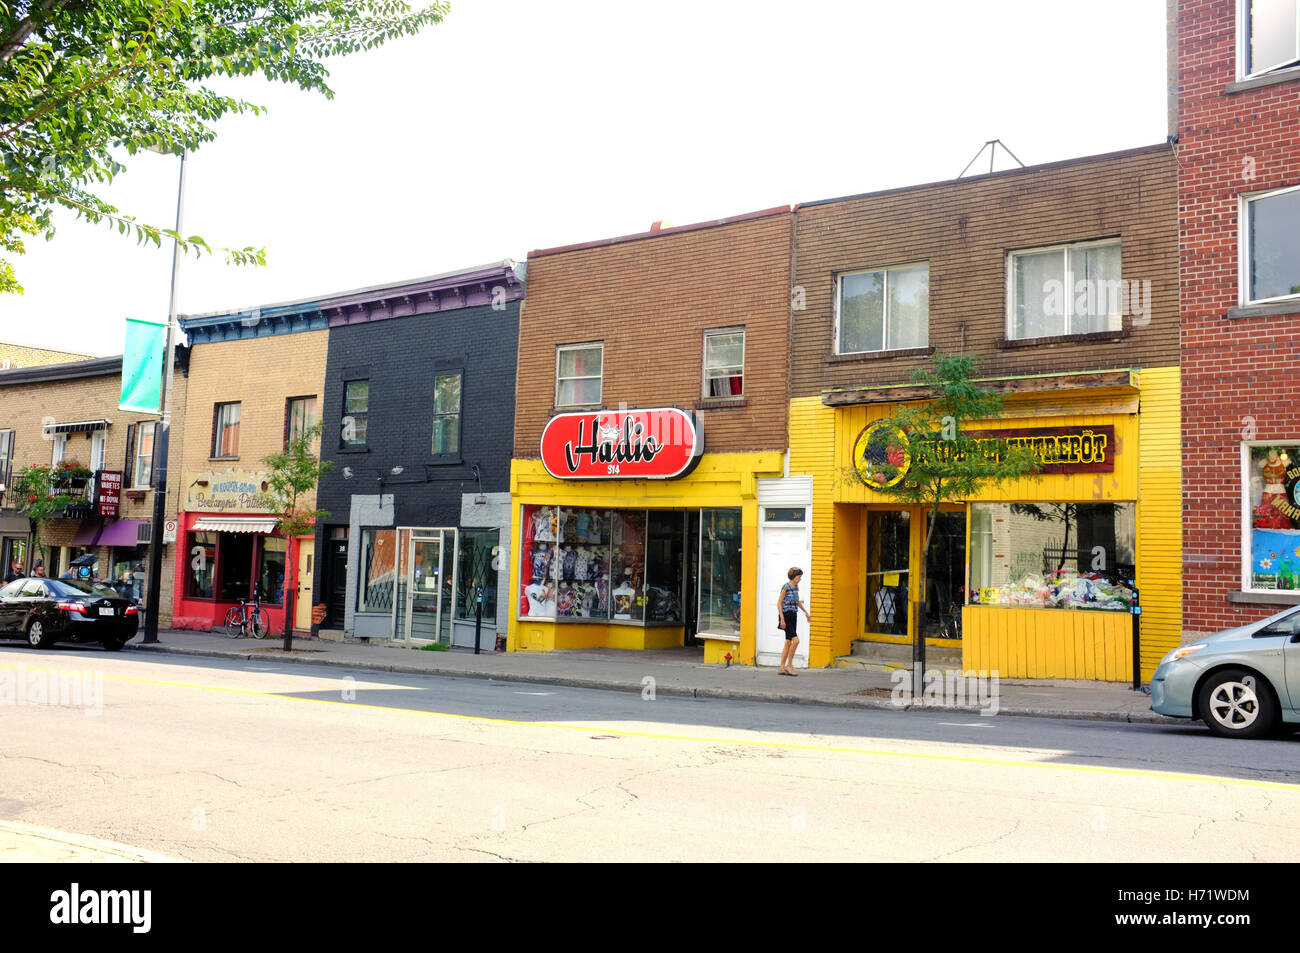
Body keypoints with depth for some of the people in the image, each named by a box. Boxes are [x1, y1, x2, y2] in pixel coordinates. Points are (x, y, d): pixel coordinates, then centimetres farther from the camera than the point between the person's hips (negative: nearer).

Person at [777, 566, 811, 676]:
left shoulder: (796, 587, 11)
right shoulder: (786, 587, -12)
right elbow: (779, 603, -13)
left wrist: (806, 613, 29)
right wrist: (782, 619, -19)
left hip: (794, 616, 8)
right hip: (786, 616, -8)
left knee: (789, 642, 7)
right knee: (796, 640, -16)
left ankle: (782, 668, 11)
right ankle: (789, 665, -5)